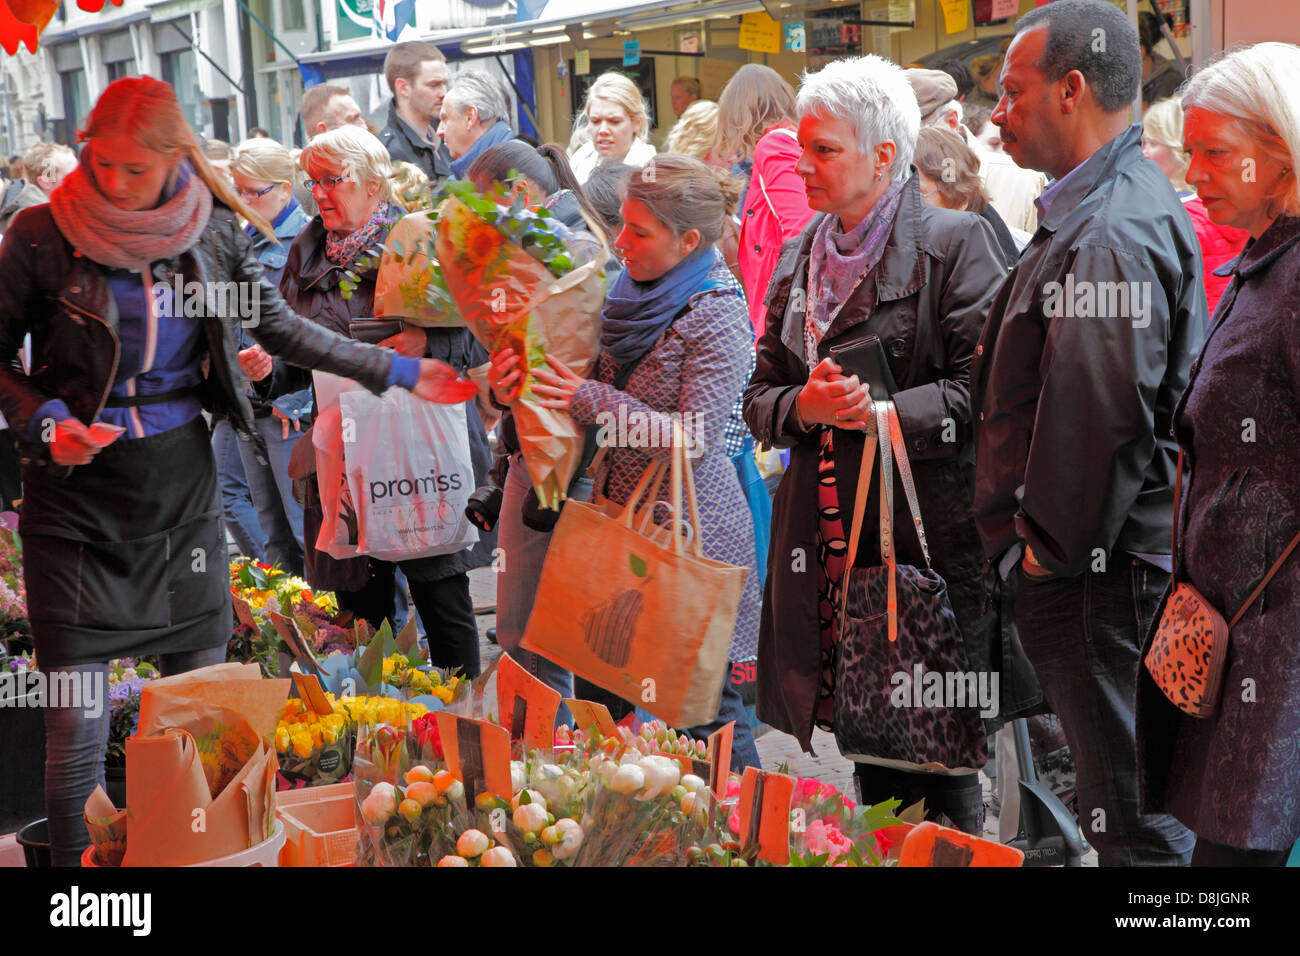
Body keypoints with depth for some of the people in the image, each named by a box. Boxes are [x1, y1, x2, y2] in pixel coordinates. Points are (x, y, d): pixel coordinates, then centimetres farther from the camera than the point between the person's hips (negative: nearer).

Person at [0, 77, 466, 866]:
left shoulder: (213, 231, -2)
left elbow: (281, 327, 11)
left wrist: (399, 373, 11)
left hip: (182, 480, 3)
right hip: (76, 488, -3)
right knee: (76, 717, -4)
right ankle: (73, 858, 11)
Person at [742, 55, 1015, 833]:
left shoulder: (955, 243, -6)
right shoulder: (801, 256, 15)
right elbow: (761, 397, 15)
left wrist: (887, 411, -22)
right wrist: (803, 406, -7)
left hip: (928, 540, -6)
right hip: (829, 542, 6)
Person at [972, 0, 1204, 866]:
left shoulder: (1111, 231, -21)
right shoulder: (1116, 207, 15)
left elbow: (1102, 414, -26)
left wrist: (1054, 549, -15)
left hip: (1100, 572, -11)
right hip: (1099, 556, 11)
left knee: (1137, 823, 0)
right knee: (1138, 801, 21)